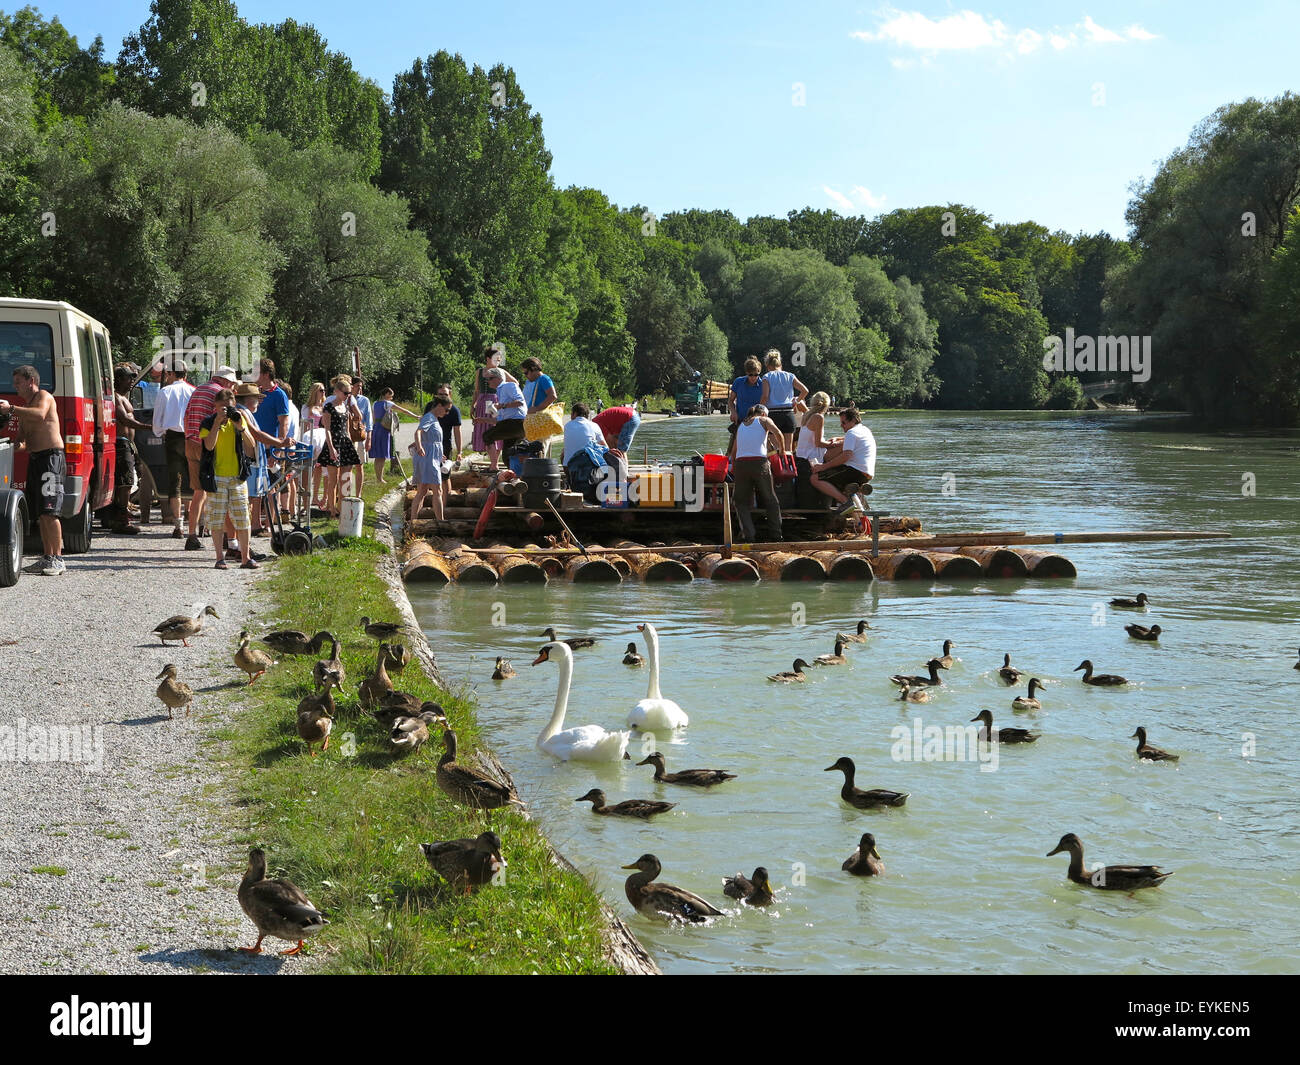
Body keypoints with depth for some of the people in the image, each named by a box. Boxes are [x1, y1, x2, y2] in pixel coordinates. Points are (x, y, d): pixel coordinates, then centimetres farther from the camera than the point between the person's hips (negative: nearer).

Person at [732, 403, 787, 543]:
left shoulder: (741, 425, 24)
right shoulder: (765, 420, 12)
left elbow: (734, 449, 21)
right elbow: (778, 434, -6)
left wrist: (733, 468, 27)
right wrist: (782, 451, 9)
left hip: (740, 463, 3)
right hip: (759, 463, -3)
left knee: (741, 502, 10)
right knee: (771, 501, 11)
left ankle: (748, 535, -6)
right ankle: (776, 536, 10)